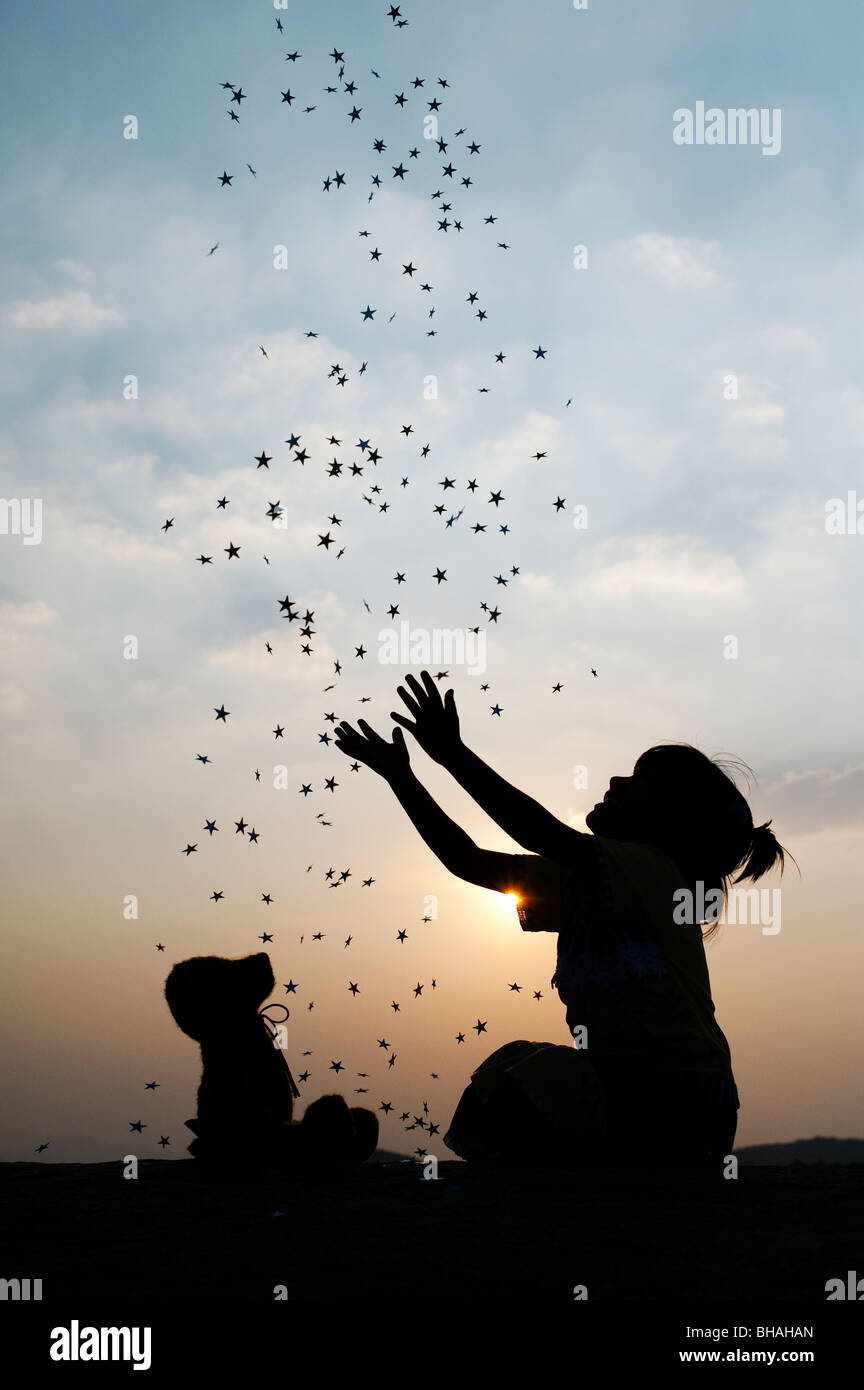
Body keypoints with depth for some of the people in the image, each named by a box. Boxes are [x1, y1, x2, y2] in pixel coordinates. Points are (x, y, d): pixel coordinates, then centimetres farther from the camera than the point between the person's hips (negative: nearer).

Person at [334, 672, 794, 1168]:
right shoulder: (581, 878, 13)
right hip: (621, 1094, 8)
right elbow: (472, 862, 10)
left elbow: (544, 833, -27)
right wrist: (399, 774, 7)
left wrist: (452, 753, -25)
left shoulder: (653, 869, -12)